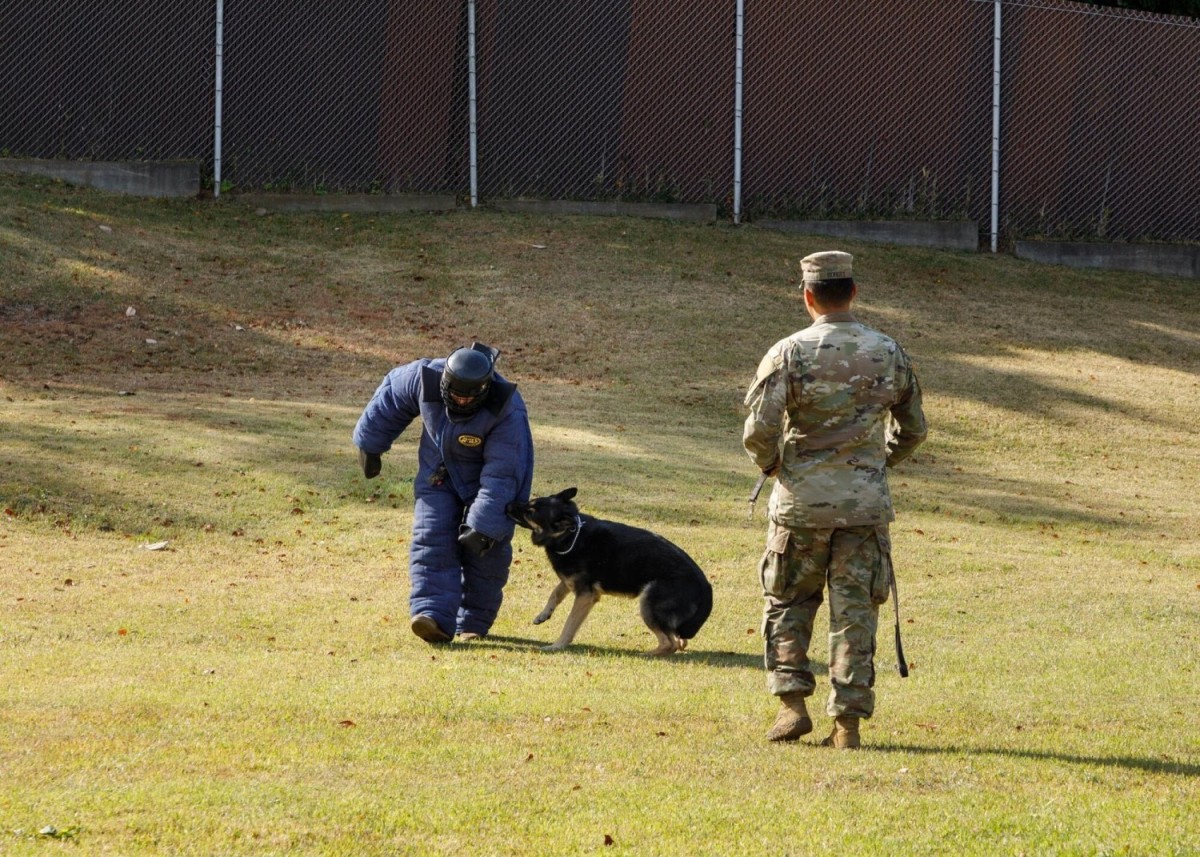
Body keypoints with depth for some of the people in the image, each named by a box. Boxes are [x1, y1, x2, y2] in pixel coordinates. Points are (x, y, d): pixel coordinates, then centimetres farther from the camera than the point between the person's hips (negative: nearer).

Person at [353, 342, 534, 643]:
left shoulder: (507, 411, -35)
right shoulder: (425, 378, -25)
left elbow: (501, 474, -34)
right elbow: (391, 394, -2)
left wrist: (484, 527, -37)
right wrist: (370, 445, 8)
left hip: (485, 479, -3)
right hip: (440, 473, 3)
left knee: (485, 549, -5)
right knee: (432, 539, -14)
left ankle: (474, 623, 10)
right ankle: (434, 616, -27)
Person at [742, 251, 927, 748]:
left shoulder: (790, 353, -9)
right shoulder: (889, 354, 2)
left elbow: (759, 431, -13)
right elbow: (913, 430, 12)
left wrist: (770, 465, 7)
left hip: (802, 501, -2)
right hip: (866, 502, 2)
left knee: (788, 603, 14)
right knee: (856, 611, 5)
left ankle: (792, 702, 4)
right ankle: (848, 720, 2)